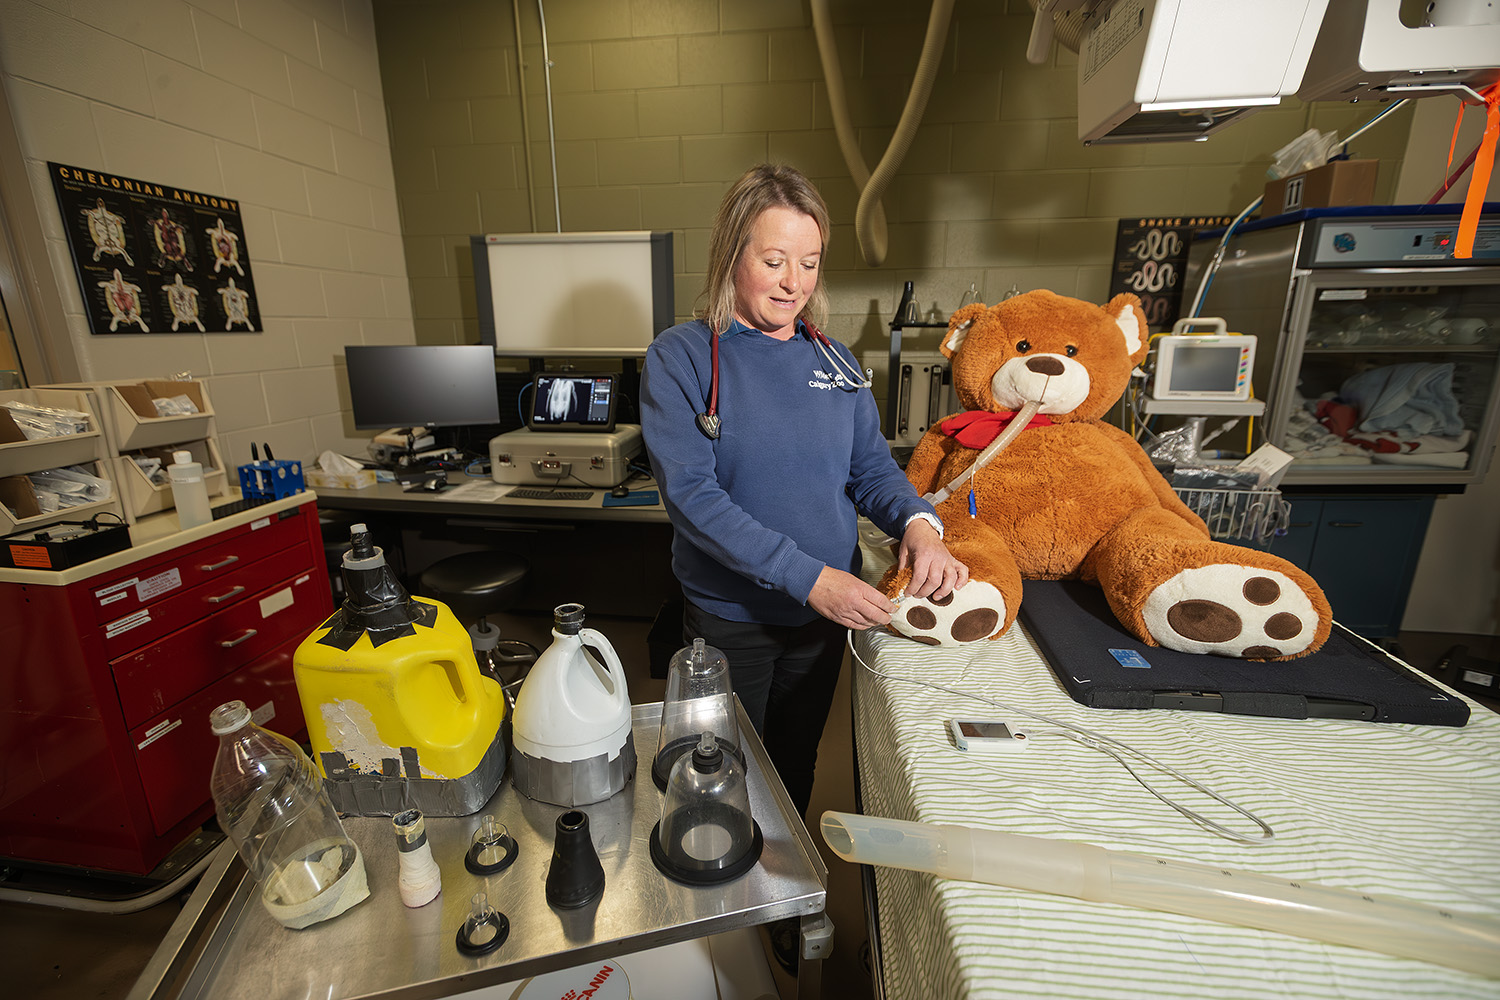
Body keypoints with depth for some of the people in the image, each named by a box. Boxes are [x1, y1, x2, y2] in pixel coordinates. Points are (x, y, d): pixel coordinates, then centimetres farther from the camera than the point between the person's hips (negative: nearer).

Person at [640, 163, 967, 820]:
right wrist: (806, 576, -29)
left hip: (826, 615, 4)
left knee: (797, 768, 26)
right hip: (728, 618, -4)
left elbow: (871, 466, 4)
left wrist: (918, 521, -18)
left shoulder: (834, 361, 2)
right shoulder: (680, 358, -13)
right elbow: (691, 493, -22)